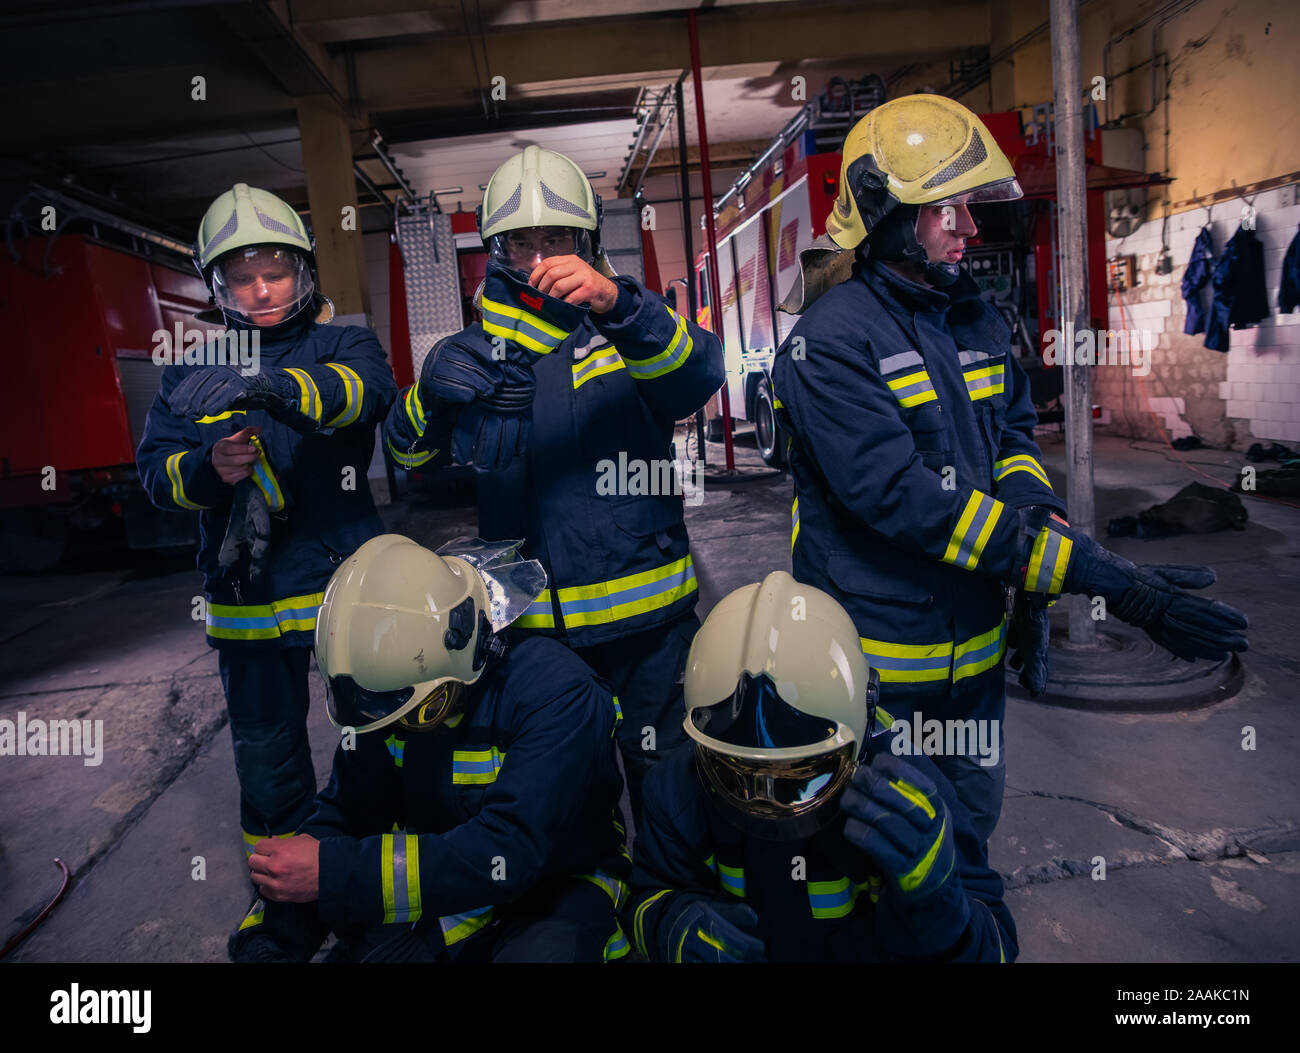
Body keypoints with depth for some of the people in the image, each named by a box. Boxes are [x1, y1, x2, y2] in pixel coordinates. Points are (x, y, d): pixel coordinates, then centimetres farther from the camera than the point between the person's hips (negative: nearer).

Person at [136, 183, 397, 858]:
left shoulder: (341, 345, 0)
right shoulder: (193, 372, 10)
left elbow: (371, 386, -24)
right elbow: (155, 467, 5)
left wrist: (274, 389, -42)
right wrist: (208, 468, -18)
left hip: (348, 574, -3)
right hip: (248, 594, 3)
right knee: (265, 742, 17)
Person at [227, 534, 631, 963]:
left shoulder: (557, 693, -29)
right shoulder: (384, 692, -9)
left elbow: (505, 854, -34)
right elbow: (343, 814, 0)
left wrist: (331, 872, -35)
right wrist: (265, 939, -14)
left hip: (558, 887, -4)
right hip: (452, 887, 5)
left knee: (538, 952, -37)